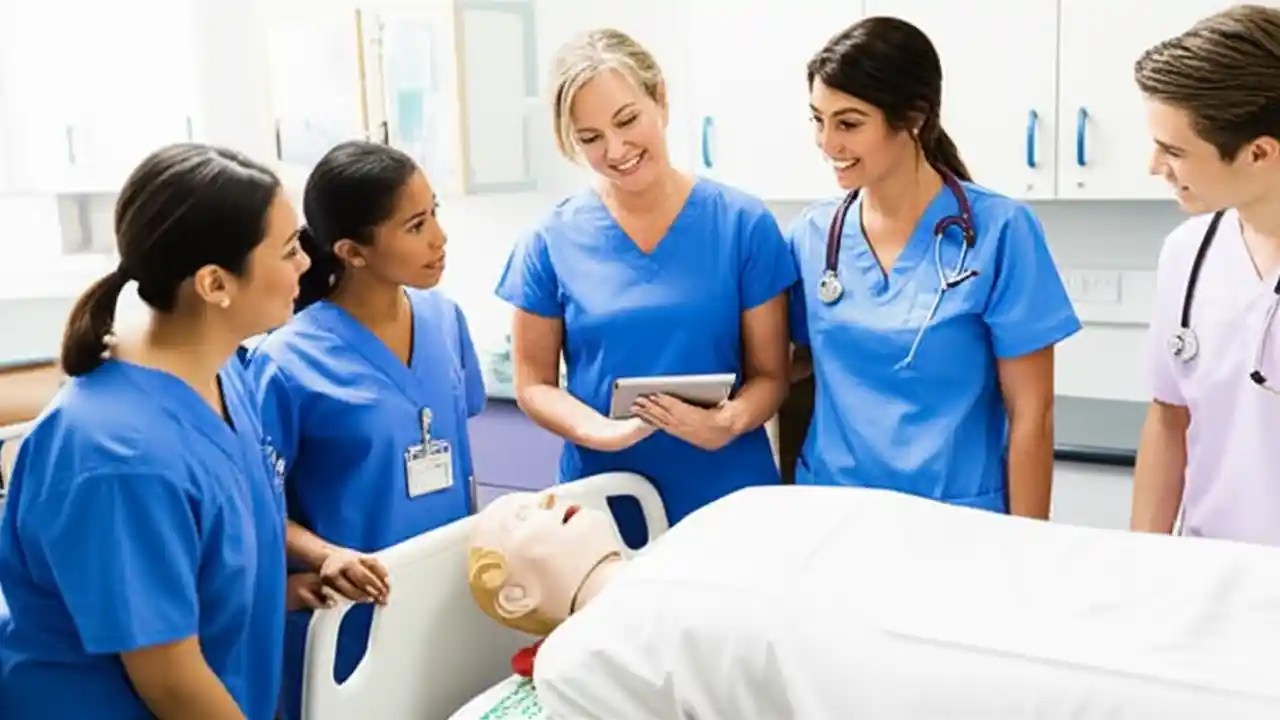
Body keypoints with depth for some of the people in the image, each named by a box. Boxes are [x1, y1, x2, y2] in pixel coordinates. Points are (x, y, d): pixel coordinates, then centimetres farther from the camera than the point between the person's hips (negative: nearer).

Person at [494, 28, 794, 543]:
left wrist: (727, 423, -22)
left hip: (729, 499, 0)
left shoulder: (743, 223, -5)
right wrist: (600, 431, -17)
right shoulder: (552, 241, -3)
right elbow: (533, 382, 1)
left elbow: (769, 375, -1)